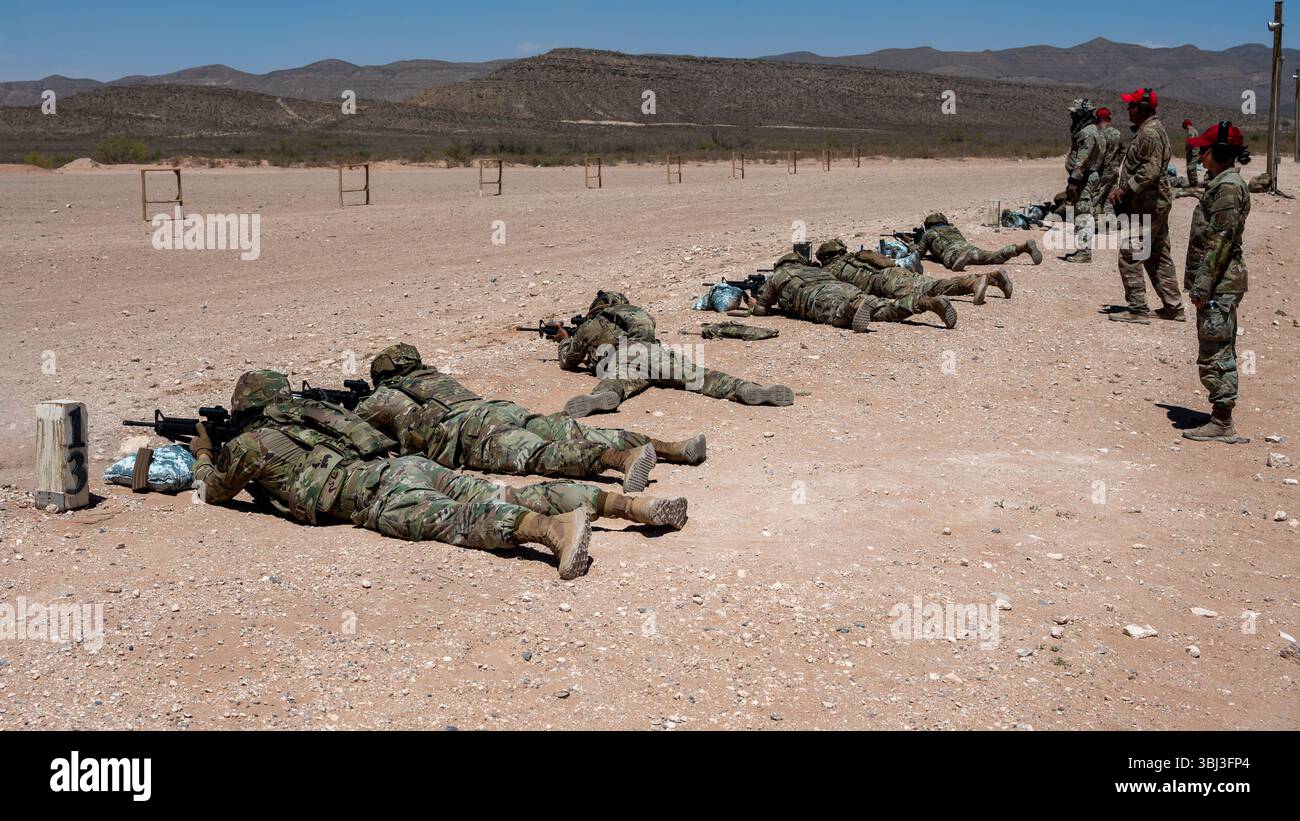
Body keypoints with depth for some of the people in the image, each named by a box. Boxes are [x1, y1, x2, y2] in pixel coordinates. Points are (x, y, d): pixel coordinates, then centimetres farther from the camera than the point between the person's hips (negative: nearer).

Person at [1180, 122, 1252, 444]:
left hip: (1219, 284, -10)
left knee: (1215, 353, -6)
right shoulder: (1219, 183, 16)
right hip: (1221, 283, 10)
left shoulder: (1228, 187, -15)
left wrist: (1202, 284, -21)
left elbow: (1221, 240, -20)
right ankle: (1221, 420, 20)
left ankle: (1221, 424, -2)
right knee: (1220, 352, 13)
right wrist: (1199, 281, 20)